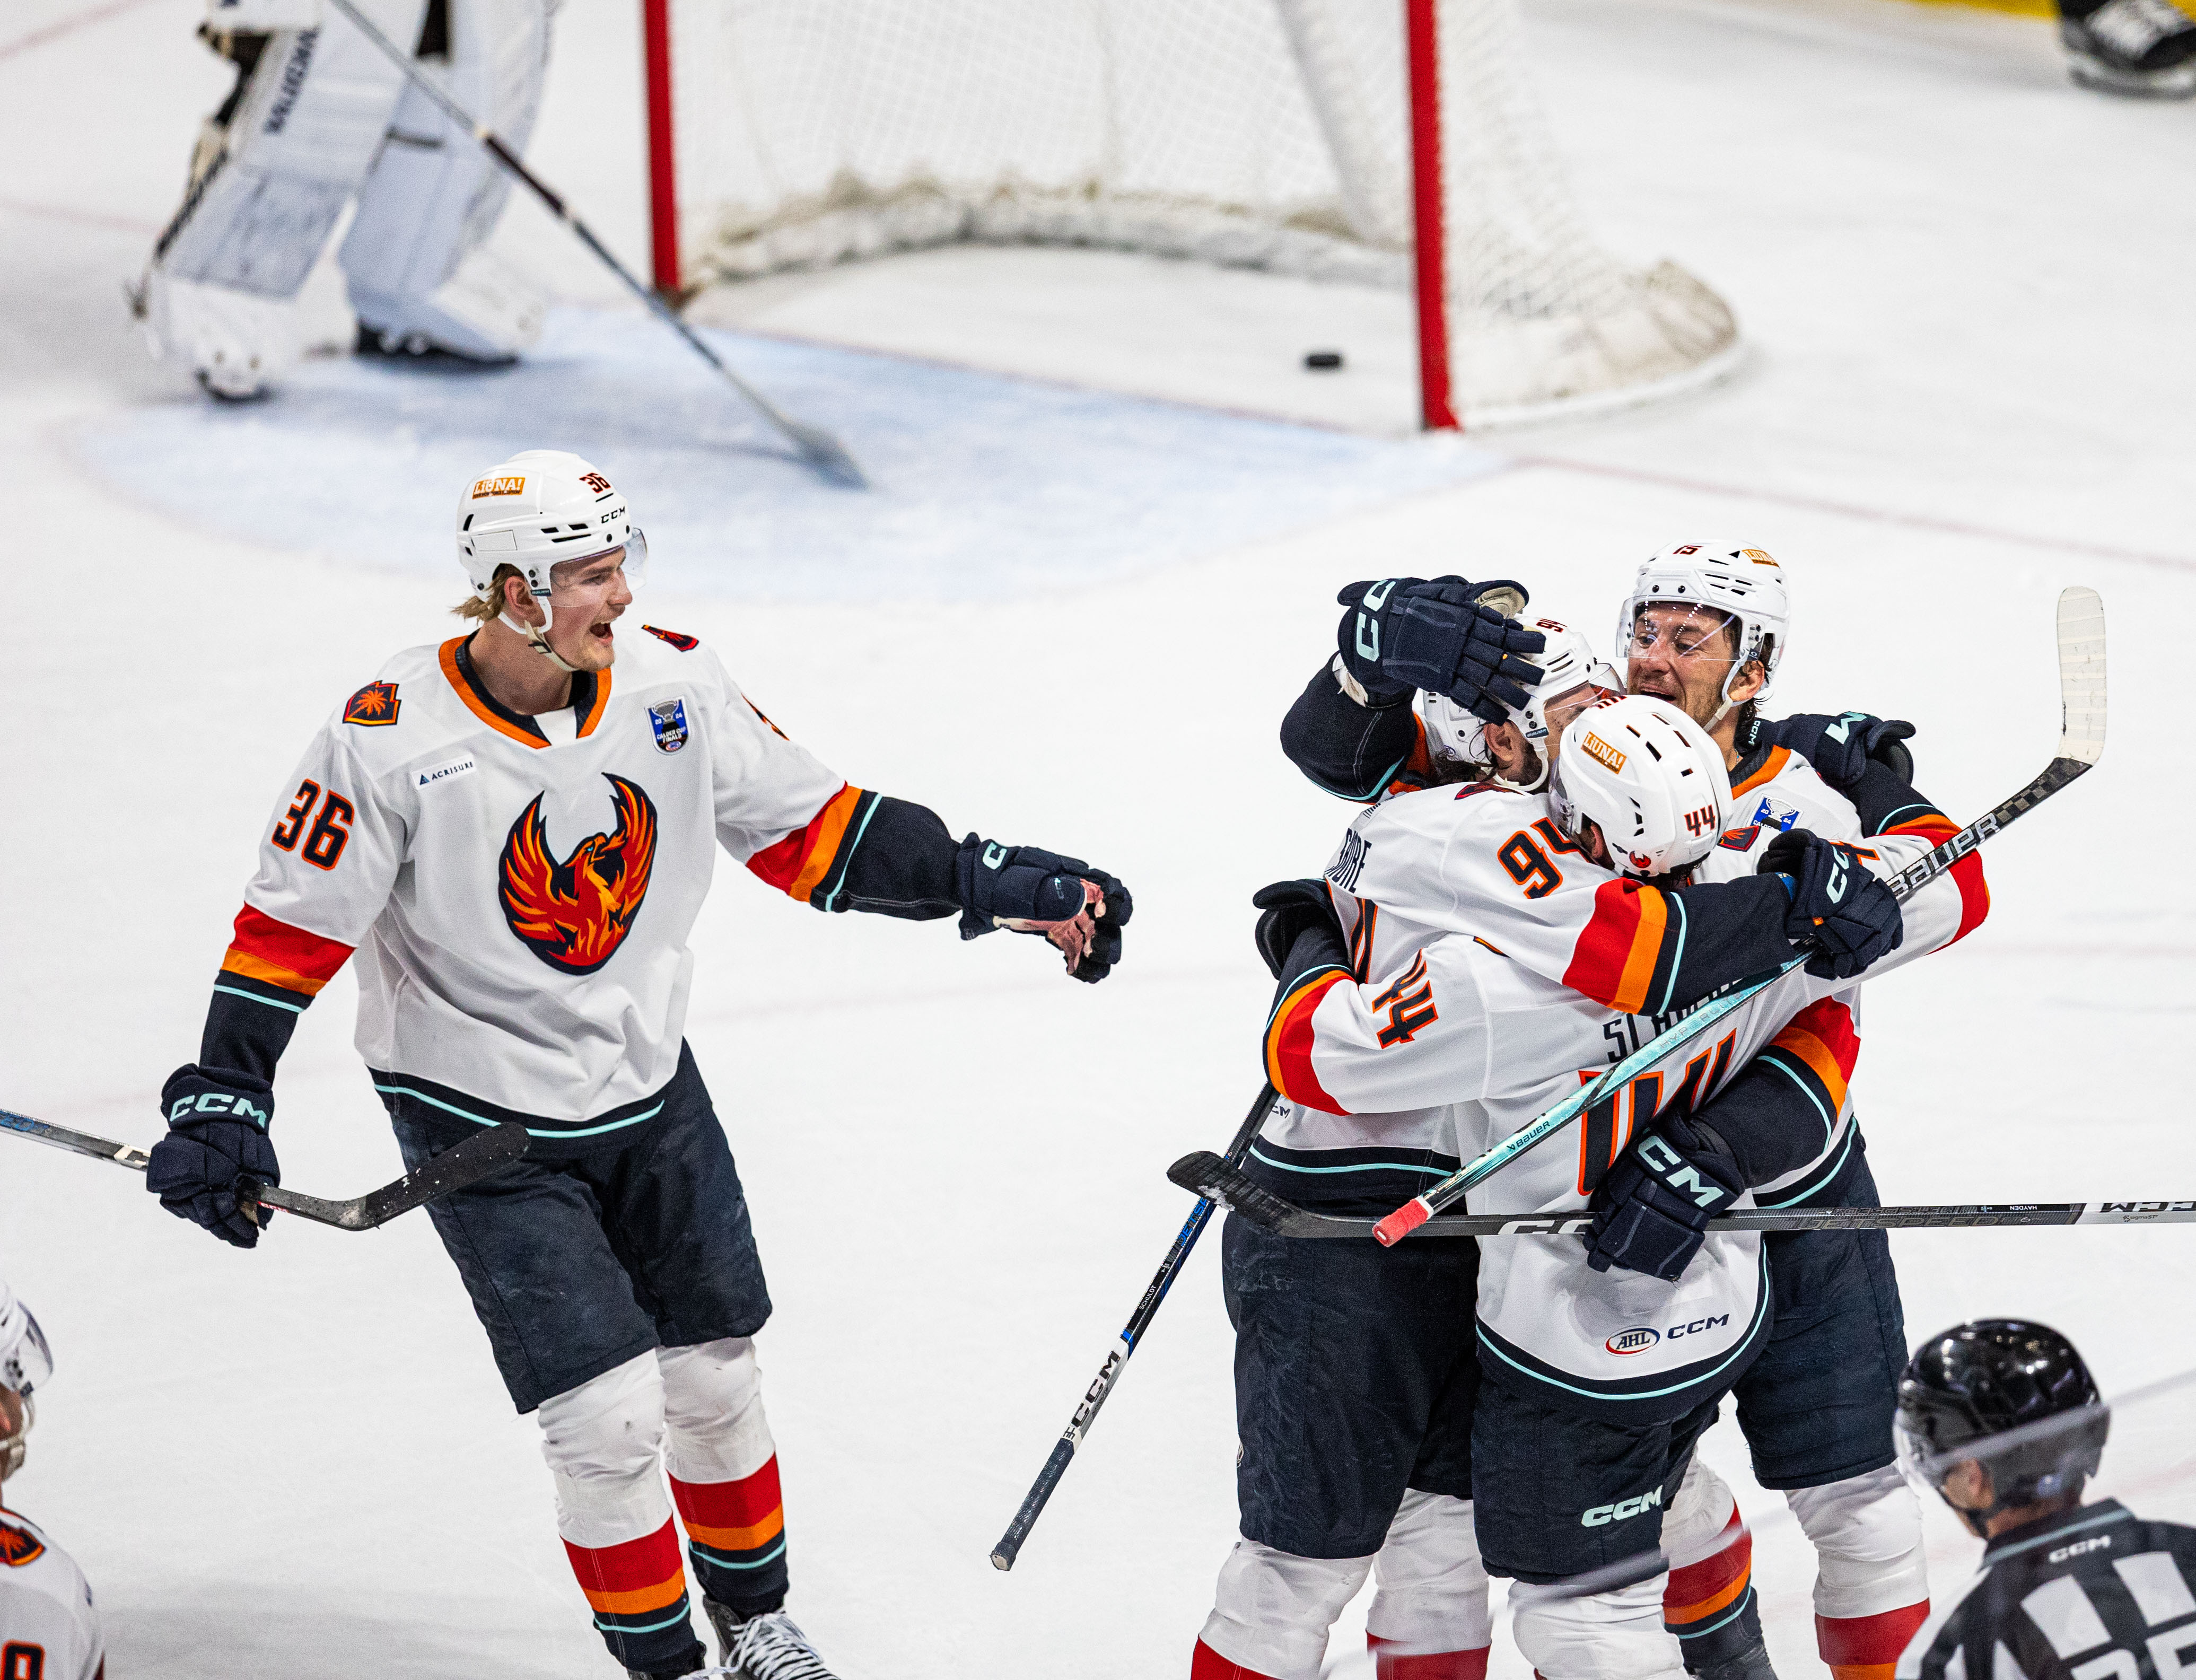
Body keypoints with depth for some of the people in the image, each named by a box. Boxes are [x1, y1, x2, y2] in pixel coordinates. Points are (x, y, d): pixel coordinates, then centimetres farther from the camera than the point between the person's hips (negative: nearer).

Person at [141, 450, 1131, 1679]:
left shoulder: (672, 687, -9)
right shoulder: (392, 742, -21)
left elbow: (811, 828, 0)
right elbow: (294, 925, -13)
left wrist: (997, 885, -5)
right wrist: (222, 1102, -18)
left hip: (652, 1093, 5)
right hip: (487, 1129, -5)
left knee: (714, 1382, 15)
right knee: (609, 1420, -8)